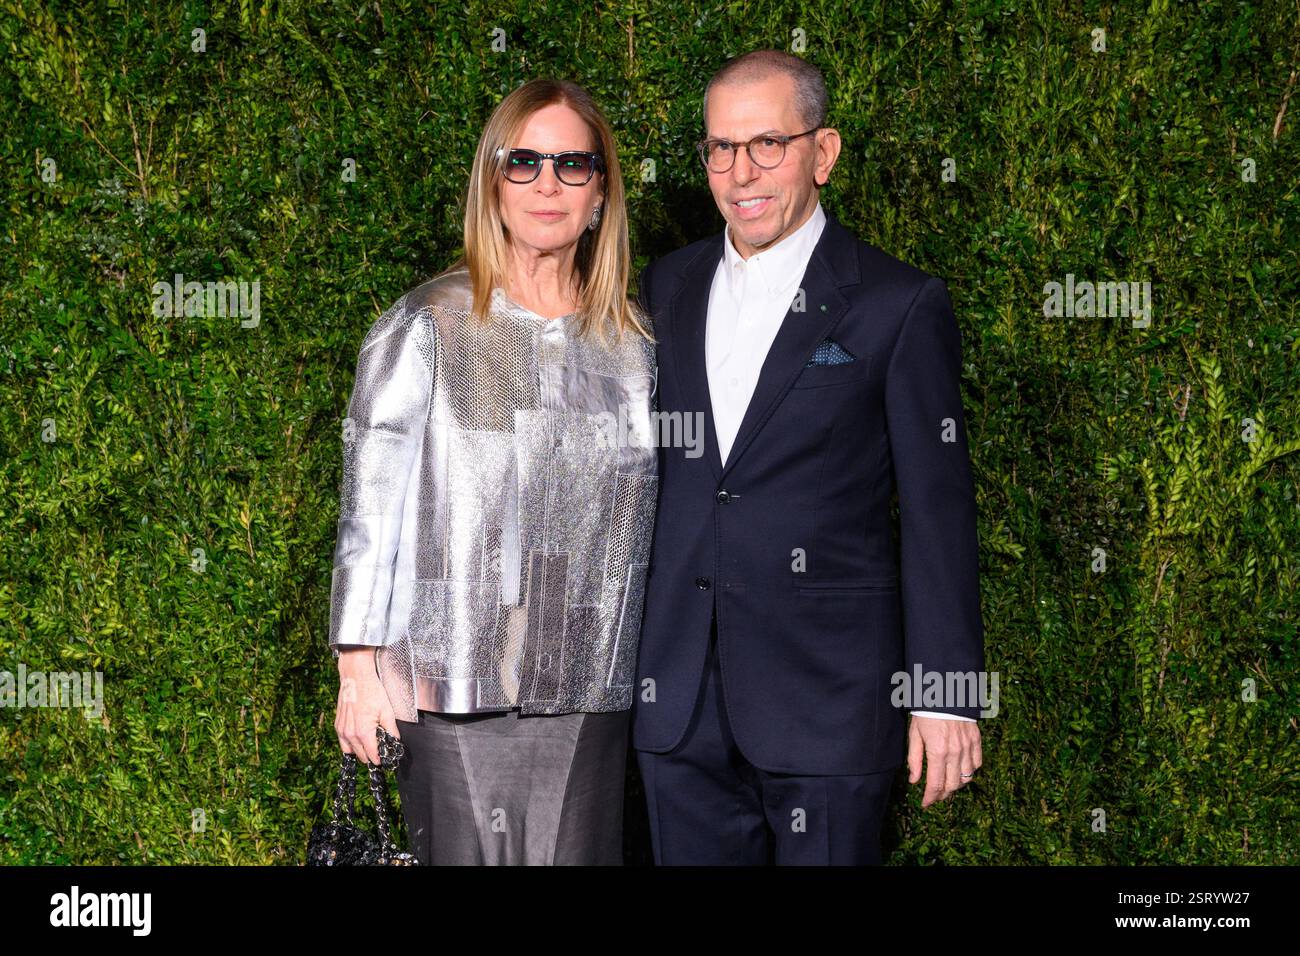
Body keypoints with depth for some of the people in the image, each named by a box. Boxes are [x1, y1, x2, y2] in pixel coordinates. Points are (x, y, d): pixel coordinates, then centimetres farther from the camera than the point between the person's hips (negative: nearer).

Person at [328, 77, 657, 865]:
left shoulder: (634, 346, 9)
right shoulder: (426, 328, -1)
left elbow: (645, 519, 14)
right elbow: (369, 505, -2)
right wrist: (359, 667, -6)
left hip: (590, 690, 3)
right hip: (456, 685, -3)